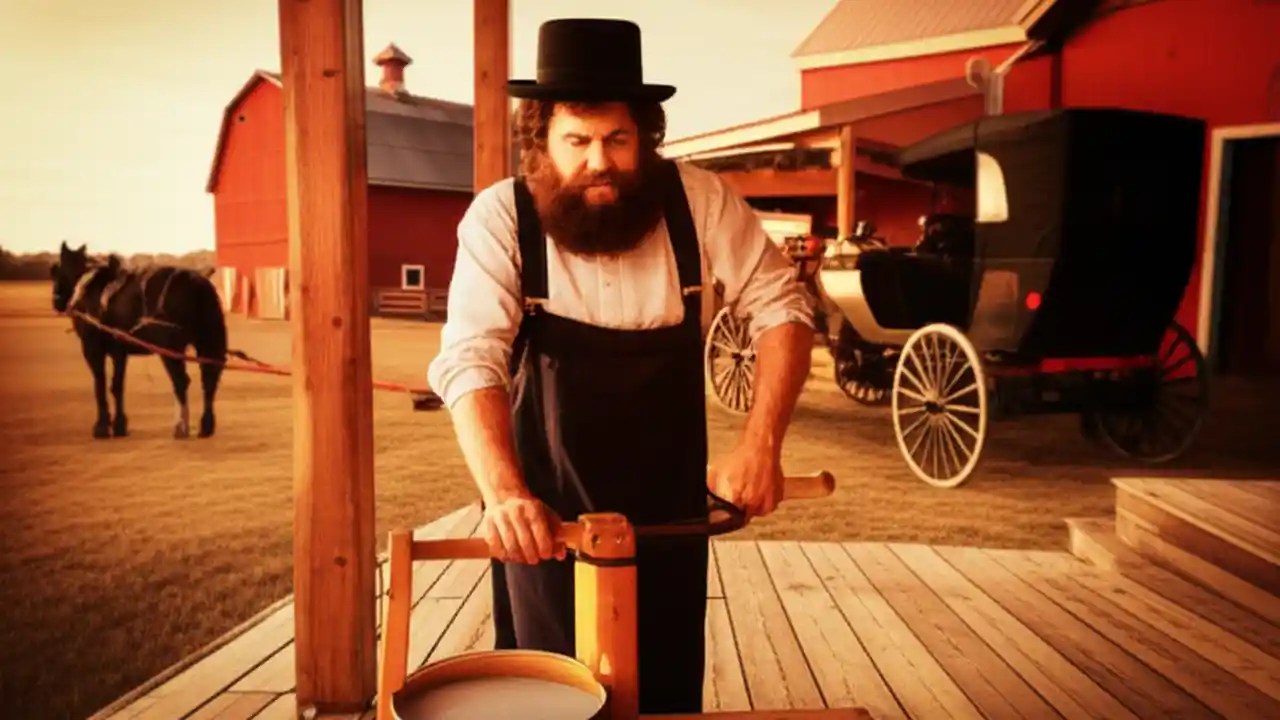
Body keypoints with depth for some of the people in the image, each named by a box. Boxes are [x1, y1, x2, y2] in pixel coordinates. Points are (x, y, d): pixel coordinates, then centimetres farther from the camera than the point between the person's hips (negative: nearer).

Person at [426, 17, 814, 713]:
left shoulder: (697, 200, -10)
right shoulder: (500, 218, -15)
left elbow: (781, 305, -6)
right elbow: (471, 359, -22)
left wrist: (761, 444, -19)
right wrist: (503, 491, -38)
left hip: (667, 501, 2)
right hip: (547, 503, -1)